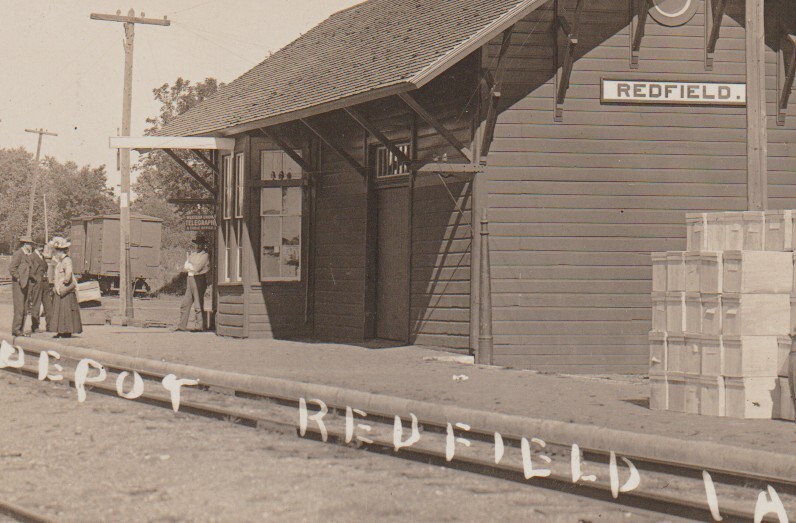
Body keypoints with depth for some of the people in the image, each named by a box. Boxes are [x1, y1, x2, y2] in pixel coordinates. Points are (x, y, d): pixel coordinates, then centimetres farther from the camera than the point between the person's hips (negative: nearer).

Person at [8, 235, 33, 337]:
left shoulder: (27, 255, 16)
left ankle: (20, 330, 14)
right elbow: (11, 268, -19)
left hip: (25, 285, 9)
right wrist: (18, 278, -17)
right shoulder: (18, 254, -12)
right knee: (19, 308, -10)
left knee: (24, 309, 9)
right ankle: (15, 330, -7)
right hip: (18, 285, -9)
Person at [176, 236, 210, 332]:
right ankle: (182, 325, 7)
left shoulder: (205, 256, -4)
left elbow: (197, 268, -13)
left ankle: (200, 326, -5)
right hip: (190, 280, 7)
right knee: (185, 304, 4)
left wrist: (189, 266, 2)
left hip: (199, 280, -7)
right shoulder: (192, 254, 20)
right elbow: (186, 267, 10)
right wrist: (192, 267, -6)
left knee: (198, 305, -8)